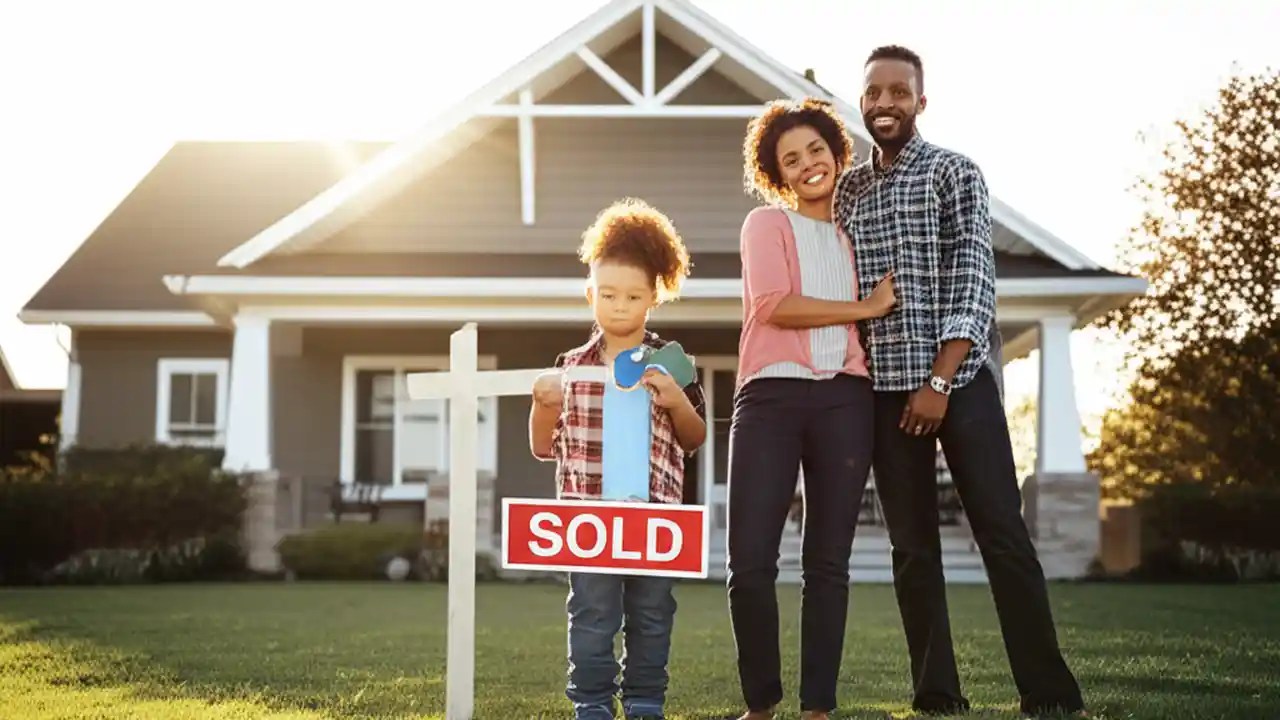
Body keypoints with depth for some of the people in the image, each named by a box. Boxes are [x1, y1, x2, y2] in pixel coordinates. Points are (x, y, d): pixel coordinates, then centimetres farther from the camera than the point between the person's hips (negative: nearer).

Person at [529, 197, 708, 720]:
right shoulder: (570, 367, 6)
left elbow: (696, 440, 8)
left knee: (651, 614, 8)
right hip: (587, 511, 0)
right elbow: (543, 447, 11)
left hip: (654, 511, 0)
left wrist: (675, 399, -10)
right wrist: (544, 404, -8)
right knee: (591, 614, 1)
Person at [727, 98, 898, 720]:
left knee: (828, 561, 4)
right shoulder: (766, 223, 7)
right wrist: (863, 308, -5)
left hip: (844, 400, 3)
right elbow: (772, 305, -9)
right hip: (771, 396, -3)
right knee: (751, 562, -9)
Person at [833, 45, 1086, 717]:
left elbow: (973, 282, -7)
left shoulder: (955, 173, 1)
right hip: (884, 390, 4)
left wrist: (940, 383, -14)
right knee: (912, 545, 4)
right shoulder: (845, 191, 12)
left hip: (959, 380, -3)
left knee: (1002, 534, -6)